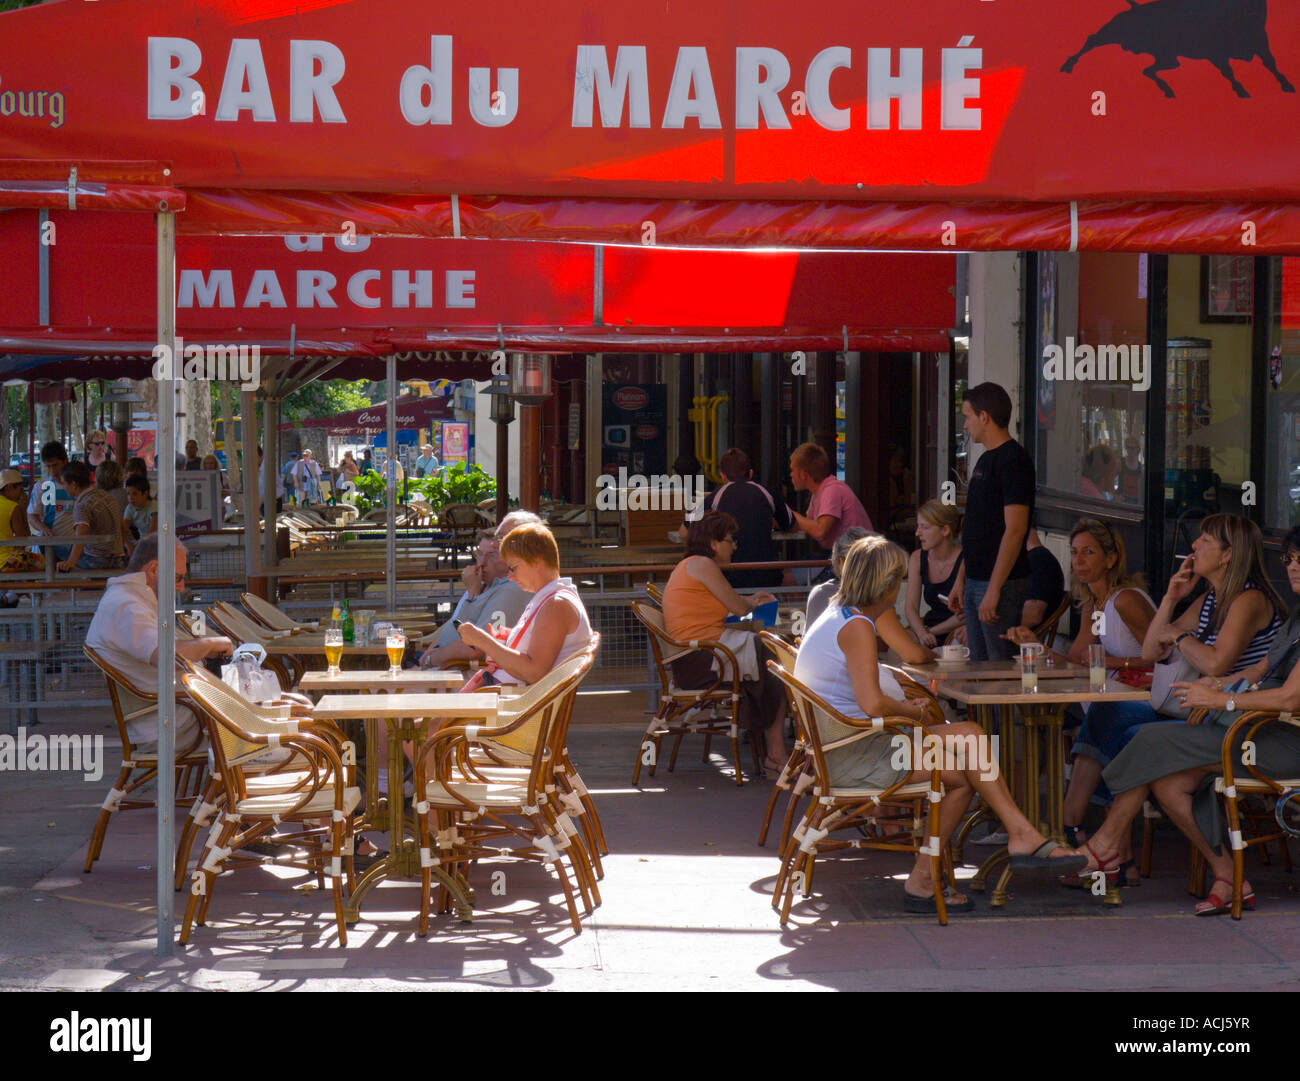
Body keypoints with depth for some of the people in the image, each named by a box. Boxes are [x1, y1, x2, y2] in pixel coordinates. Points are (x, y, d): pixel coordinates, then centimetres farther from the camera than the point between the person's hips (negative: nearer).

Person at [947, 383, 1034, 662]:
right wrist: (961, 580, 20)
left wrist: (993, 590, -22)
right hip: (975, 581, 10)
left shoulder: (1013, 461, -14)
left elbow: (1015, 530, -20)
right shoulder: (986, 459, 17)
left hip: (1001, 584, -10)